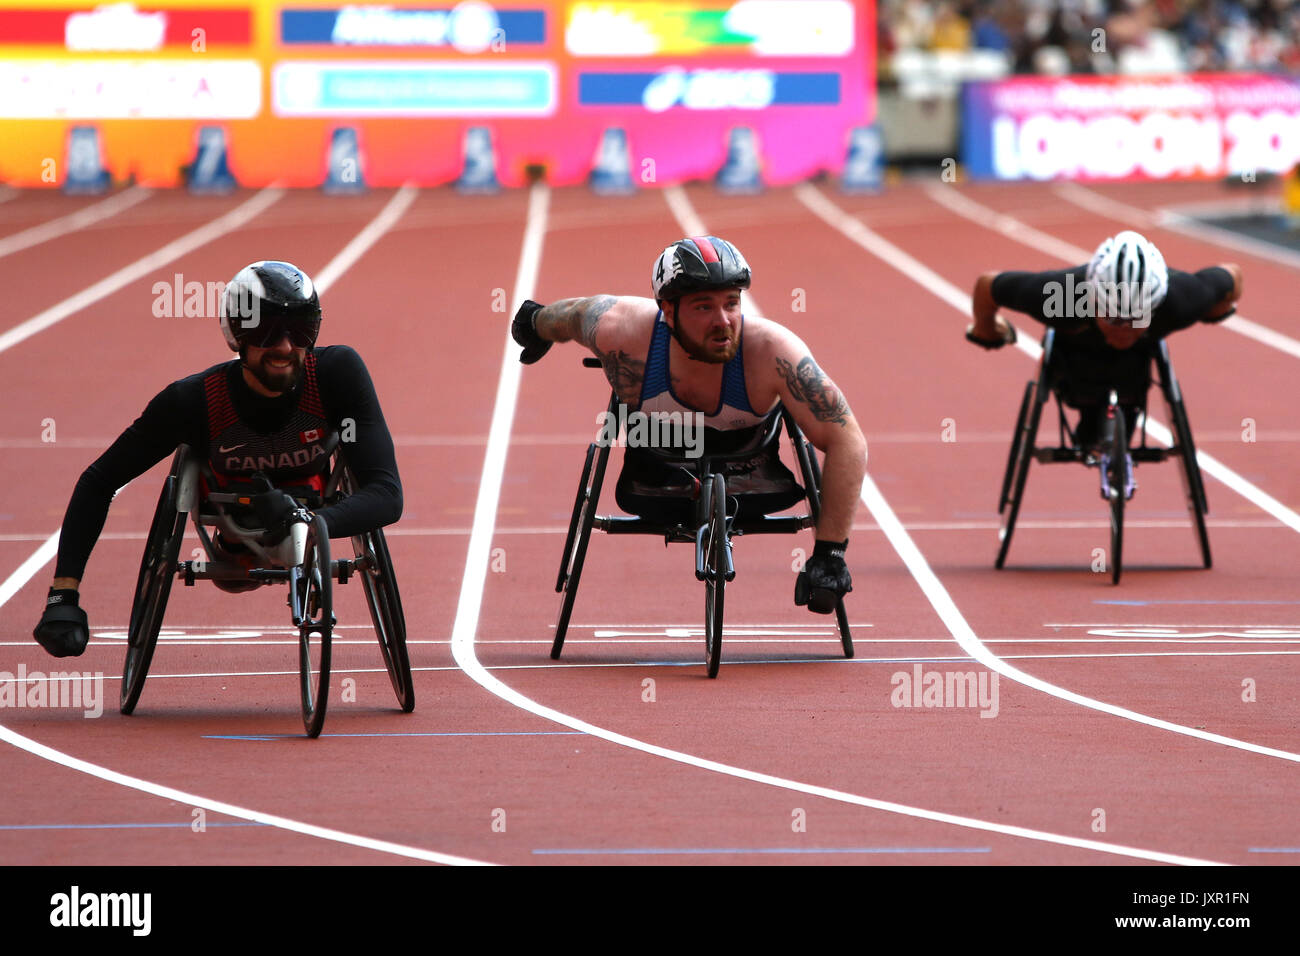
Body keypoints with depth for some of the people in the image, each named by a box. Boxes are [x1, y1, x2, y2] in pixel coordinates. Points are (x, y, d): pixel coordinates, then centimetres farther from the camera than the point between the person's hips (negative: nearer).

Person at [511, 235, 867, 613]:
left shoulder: (771, 351, -38)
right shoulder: (623, 330, -33)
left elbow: (847, 440, -34)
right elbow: (573, 315, -8)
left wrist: (829, 553, -39)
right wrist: (537, 321, 17)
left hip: (747, 483, -1)